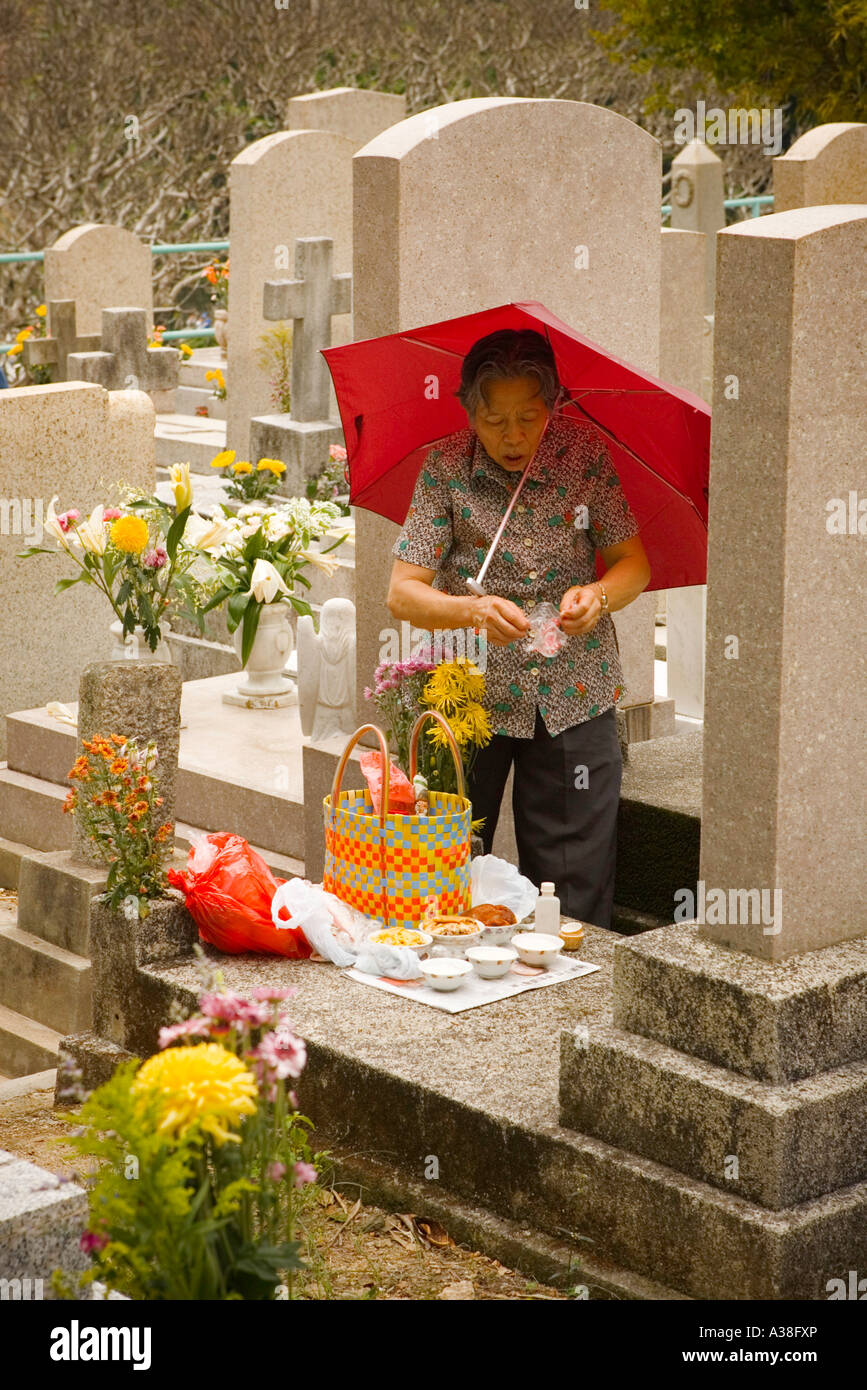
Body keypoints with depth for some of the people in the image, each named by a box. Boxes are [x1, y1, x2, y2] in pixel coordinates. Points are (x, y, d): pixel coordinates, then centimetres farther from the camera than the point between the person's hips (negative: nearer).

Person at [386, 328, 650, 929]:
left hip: (573, 693, 1)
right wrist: (474, 610, -30)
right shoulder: (447, 468, -7)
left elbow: (633, 562, 3)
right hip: (473, 692, -1)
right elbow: (402, 592, -11)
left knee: (574, 891, 2)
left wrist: (599, 594, -20)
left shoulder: (586, 452, -3)